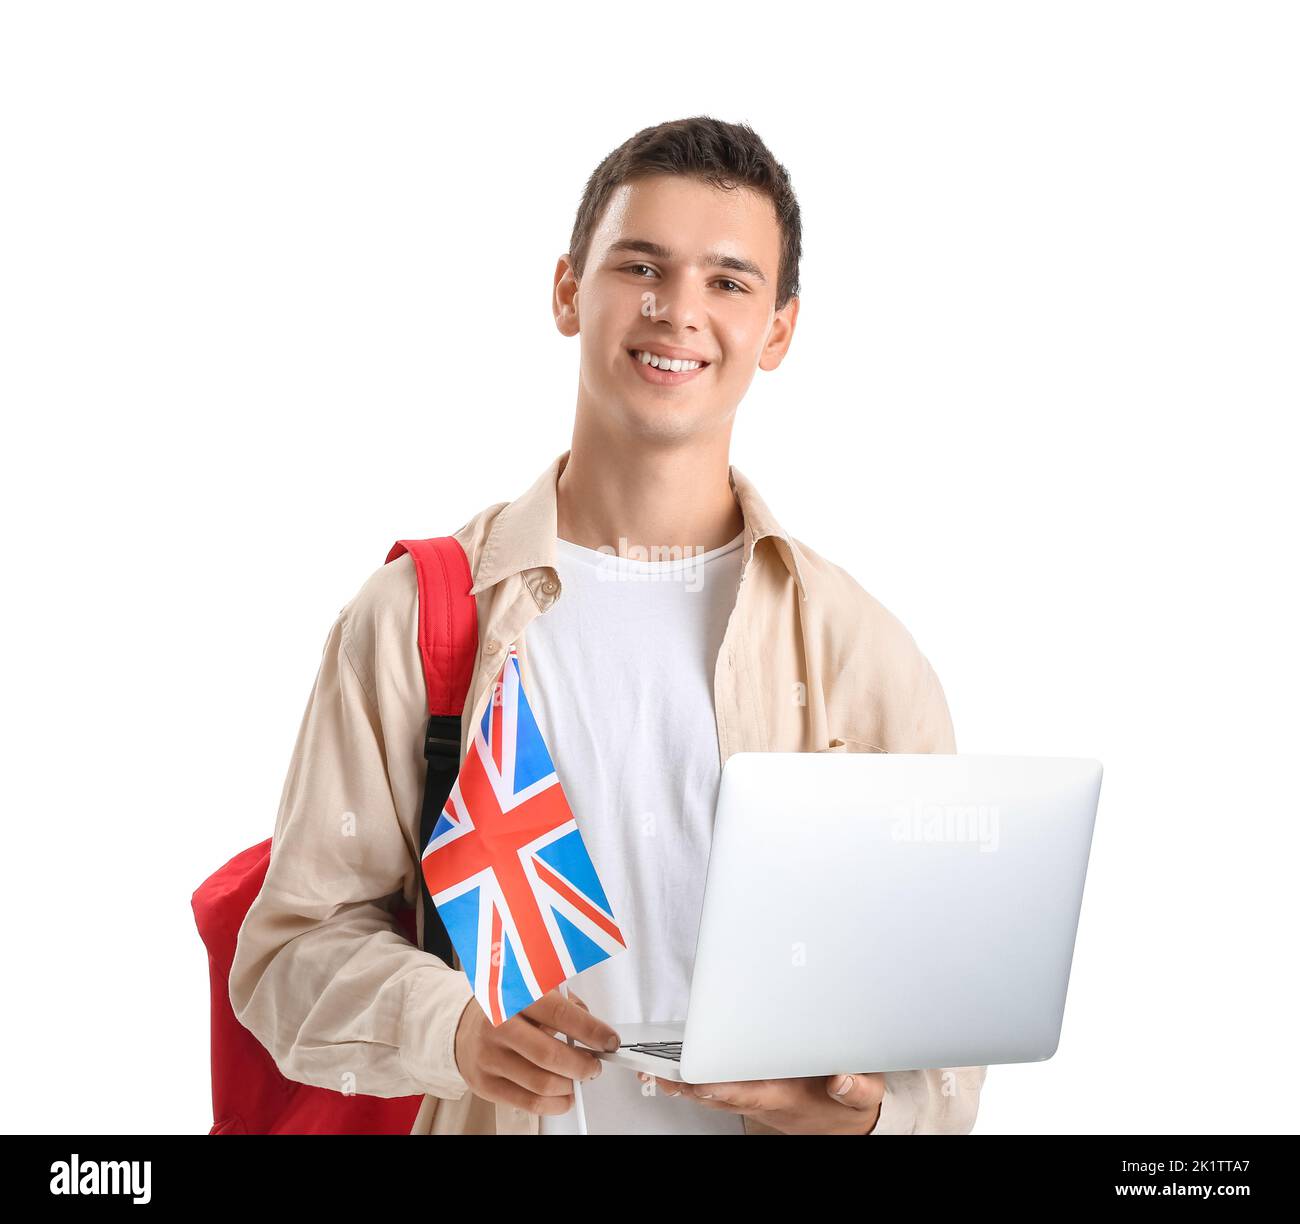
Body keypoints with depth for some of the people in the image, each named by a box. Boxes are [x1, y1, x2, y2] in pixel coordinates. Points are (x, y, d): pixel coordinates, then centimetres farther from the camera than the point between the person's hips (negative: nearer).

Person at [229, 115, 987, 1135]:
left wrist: (867, 1108, -12)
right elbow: (296, 949, 4)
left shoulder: (865, 654, 5)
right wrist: (455, 1027, -14)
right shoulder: (411, 618, 4)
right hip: (497, 1123, 0)